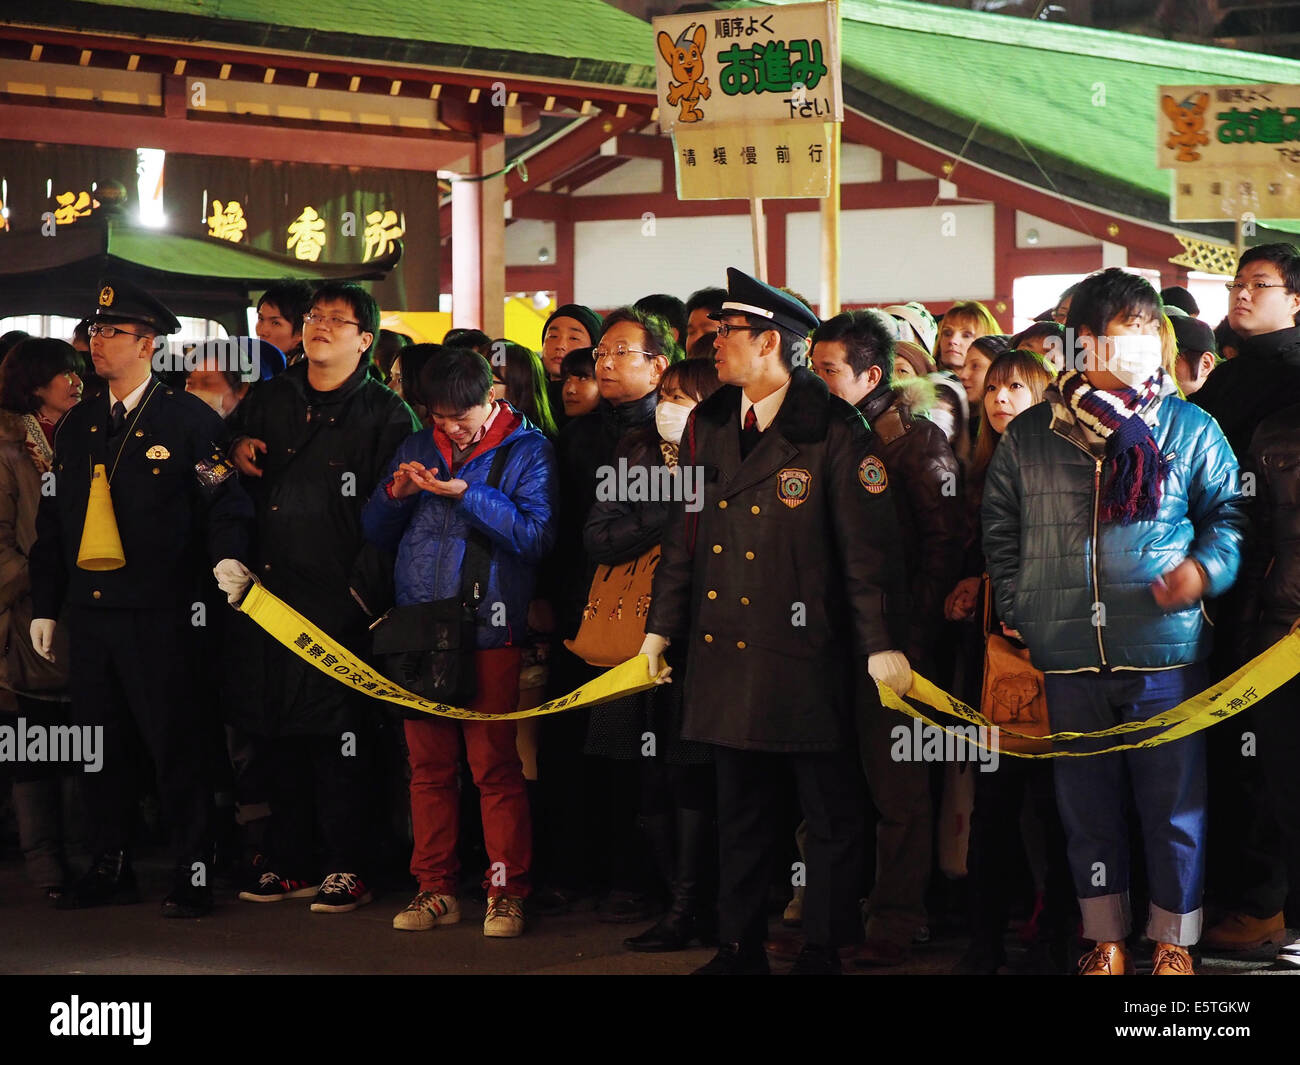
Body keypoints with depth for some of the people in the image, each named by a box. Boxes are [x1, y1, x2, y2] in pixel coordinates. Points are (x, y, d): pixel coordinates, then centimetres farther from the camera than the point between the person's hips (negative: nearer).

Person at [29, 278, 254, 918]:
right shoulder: (77, 425, 14)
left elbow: (225, 501, -4)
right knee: (97, 744, 10)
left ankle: (193, 874, 5)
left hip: (158, 614, -6)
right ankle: (110, 869, 20)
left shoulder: (190, 419, -3)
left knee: (174, 745, -3)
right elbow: (53, 520, 17)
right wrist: (45, 606, 14)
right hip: (87, 612, 6)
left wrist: (227, 554, -24)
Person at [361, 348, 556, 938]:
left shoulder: (527, 448, 1)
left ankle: (507, 891, 3)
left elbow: (535, 535, -11)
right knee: (428, 765, 7)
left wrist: (467, 495, -17)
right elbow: (375, 531, 17)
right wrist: (395, 495, -4)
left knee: (495, 765, -5)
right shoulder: (418, 447, 15)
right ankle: (435, 888, 15)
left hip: (489, 630, -4)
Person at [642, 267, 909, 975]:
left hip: (805, 652, -6)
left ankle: (822, 950, 11)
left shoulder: (832, 431, -9)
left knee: (830, 811, 3)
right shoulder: (708, 424, 9)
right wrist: (661, 626, 13)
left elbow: (868, 545, -11)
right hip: (724, 645, 6)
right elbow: (685, 532, 15)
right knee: (739, 809, 13)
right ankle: (740, 946, 21)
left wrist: (880, 644, -16)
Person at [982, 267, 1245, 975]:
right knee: (1088, 808, 9)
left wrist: (1206, 569, -10)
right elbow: (1000, 528, 15)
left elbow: (1230, 511, 8)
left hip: (1165, 650, -1)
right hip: (1069, 657, 1)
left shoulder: (1190, 428, 4)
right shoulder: (1029, 436, 7)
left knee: (1175, 803, 3)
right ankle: (1105, 940, 21)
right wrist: (1014, 613, 10)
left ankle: (1172, 941, 16)